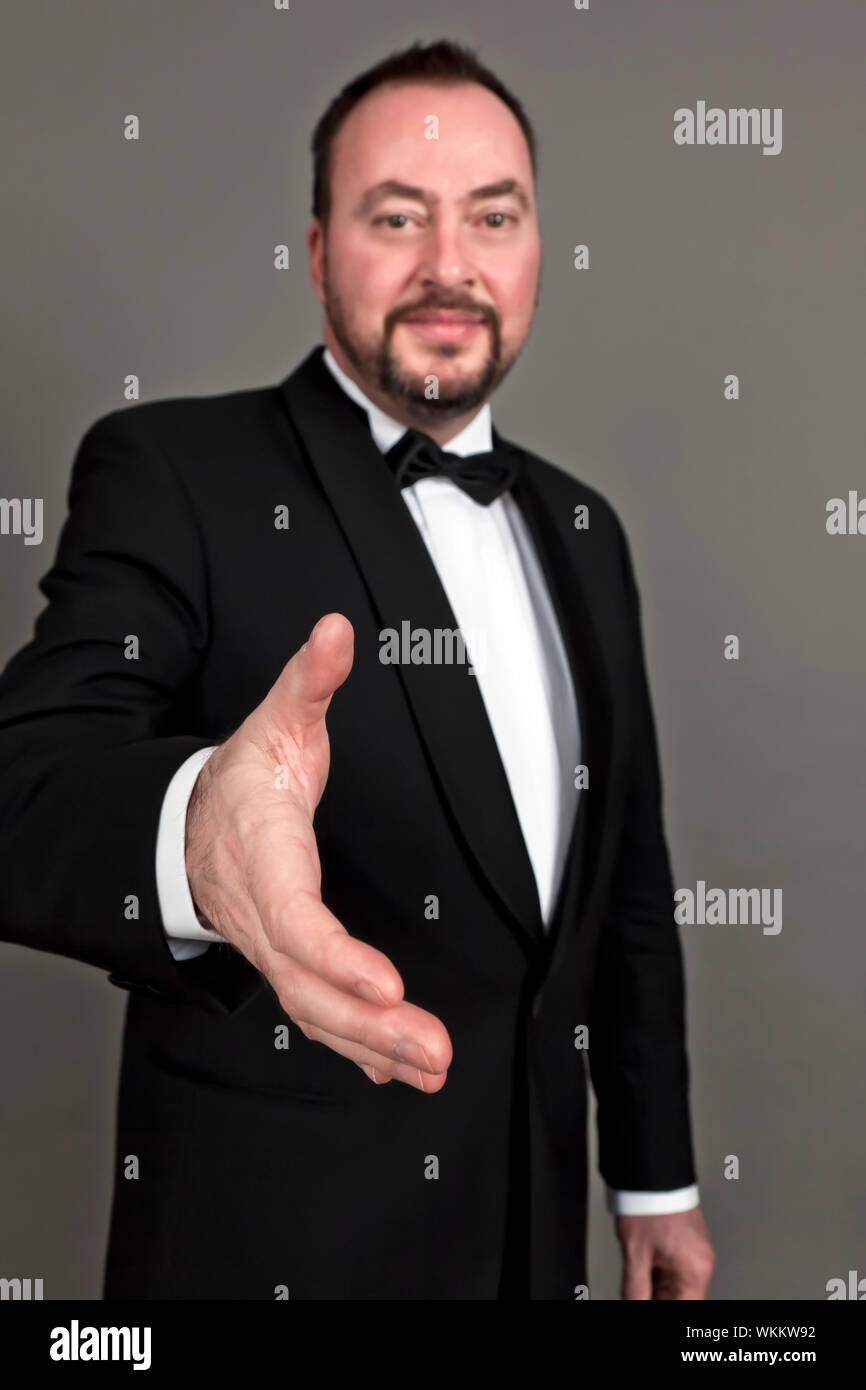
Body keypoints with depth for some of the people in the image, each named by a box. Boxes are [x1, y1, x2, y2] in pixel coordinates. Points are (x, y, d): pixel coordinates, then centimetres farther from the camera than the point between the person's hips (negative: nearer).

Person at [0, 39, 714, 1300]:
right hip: (273, 1232, -5)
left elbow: (630, 873, 10)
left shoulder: (581, 530, 5)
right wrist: (196, 830, -48)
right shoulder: (175, 474, -12)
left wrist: (658, 1177, 11)